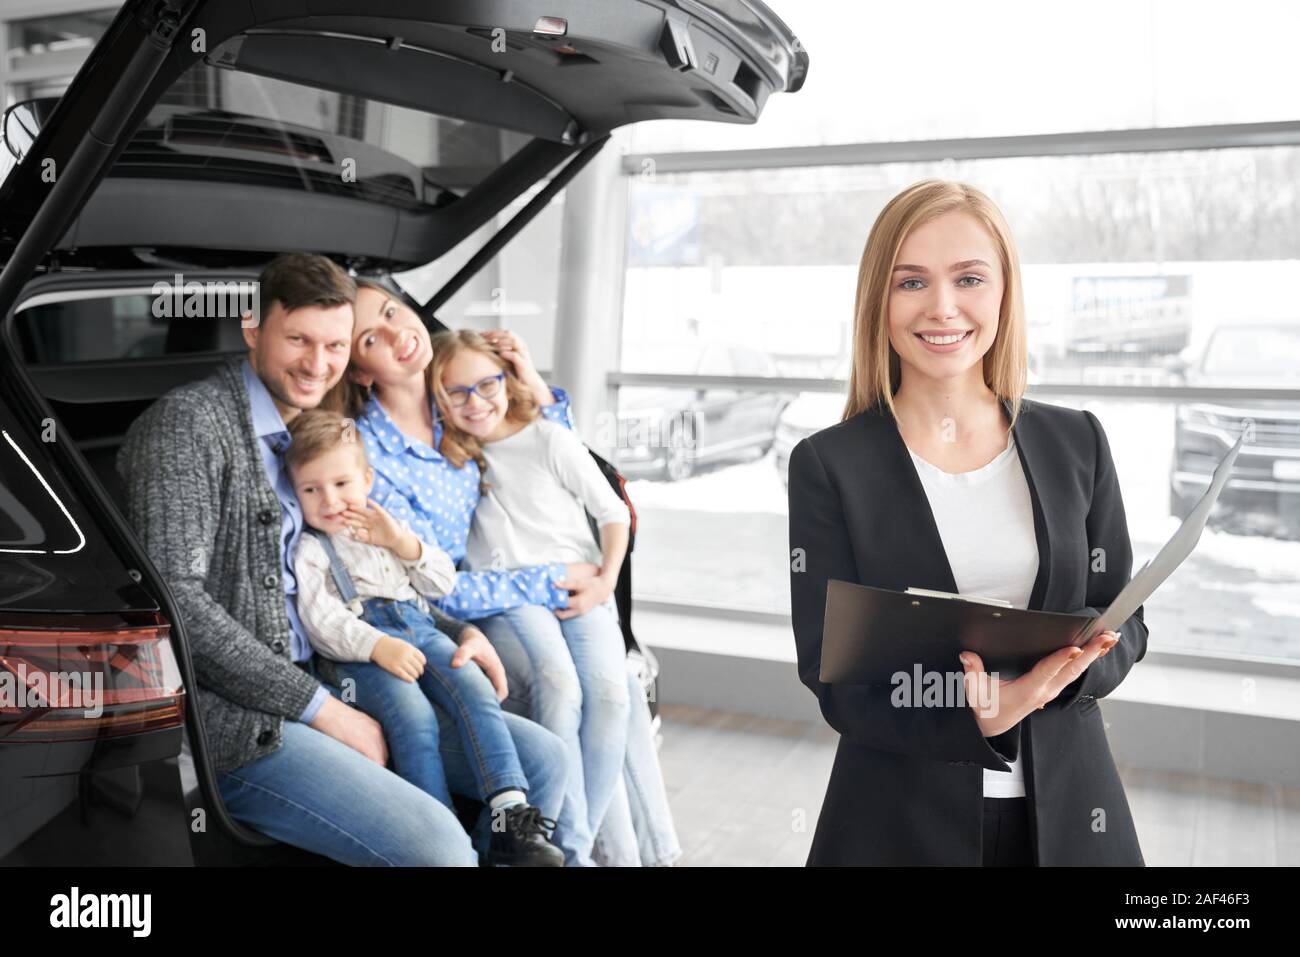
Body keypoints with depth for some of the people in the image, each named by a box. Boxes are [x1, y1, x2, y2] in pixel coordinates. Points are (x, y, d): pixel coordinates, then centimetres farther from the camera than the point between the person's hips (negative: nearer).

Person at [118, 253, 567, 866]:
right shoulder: (189, 422, -10)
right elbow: (174, 596, -19)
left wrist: (456, 631, 11)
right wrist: (320, 709, -16)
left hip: (327, 690, 8)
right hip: (235, 719, -8)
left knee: (541, 759, 1)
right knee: (436, 846, -27)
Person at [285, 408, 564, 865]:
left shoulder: (387, 529, 23)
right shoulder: (310, 550, 8)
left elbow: (443, 582, 16)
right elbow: (320, 621, -7)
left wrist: (401, 542, -2)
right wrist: (377, 646, -24)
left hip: (420, 628, 4)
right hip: (360, 650, -4)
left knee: (477, 691, -21)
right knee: (413, 716, -30)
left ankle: (511, 816, -25)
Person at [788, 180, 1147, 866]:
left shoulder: (1076, 443, 0)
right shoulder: (828, 465, -9)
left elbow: (1124, 624, 4)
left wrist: (1068, 660, -18)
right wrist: (975, 716, -26)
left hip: (1069, 814, 3)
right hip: (900, 821, -2)